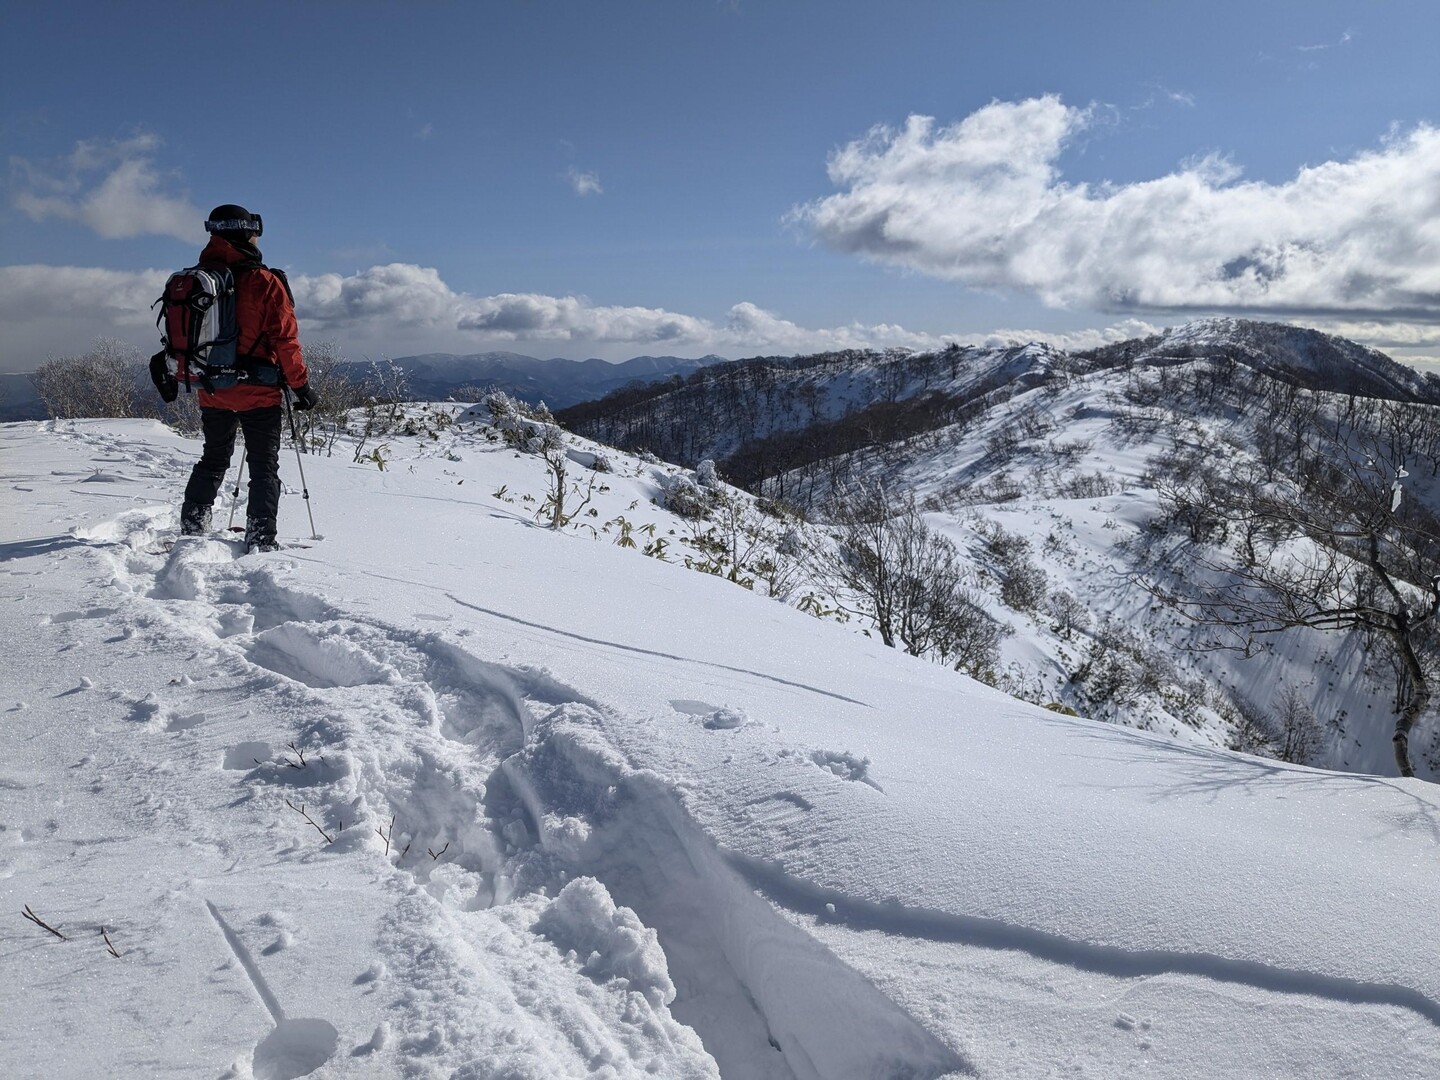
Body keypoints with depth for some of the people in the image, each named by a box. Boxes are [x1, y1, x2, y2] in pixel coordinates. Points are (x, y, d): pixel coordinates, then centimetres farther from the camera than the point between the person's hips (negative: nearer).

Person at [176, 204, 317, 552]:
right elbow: (285, 340, -13)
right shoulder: (265, 282, -12)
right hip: (258, 392, -5)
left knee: (212, 460, 19)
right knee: (264, 465, 4)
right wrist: (301, 384, -5)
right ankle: (260, 537, 0)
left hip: (212, 392, 5)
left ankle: (191, 528, 18)